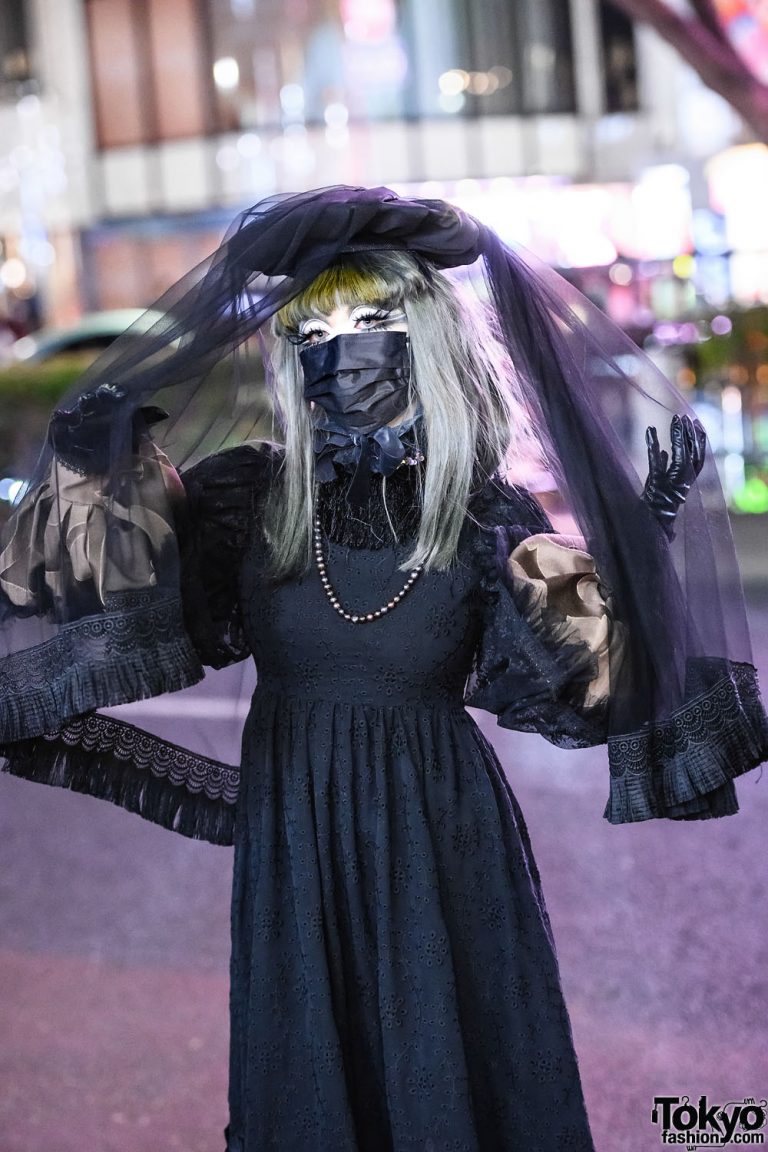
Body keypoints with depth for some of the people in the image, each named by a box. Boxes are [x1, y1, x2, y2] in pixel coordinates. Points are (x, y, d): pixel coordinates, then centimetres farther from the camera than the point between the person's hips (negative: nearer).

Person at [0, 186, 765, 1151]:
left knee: (455, 1059, 10)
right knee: (307, 1071, 15)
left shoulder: (487, 510, -6)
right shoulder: (251, 493, -4)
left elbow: (565, 688, -10)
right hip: (294, 824, 1)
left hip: (441, 826, -1)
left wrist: (637, 548, -18)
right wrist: (99, 473, -21)